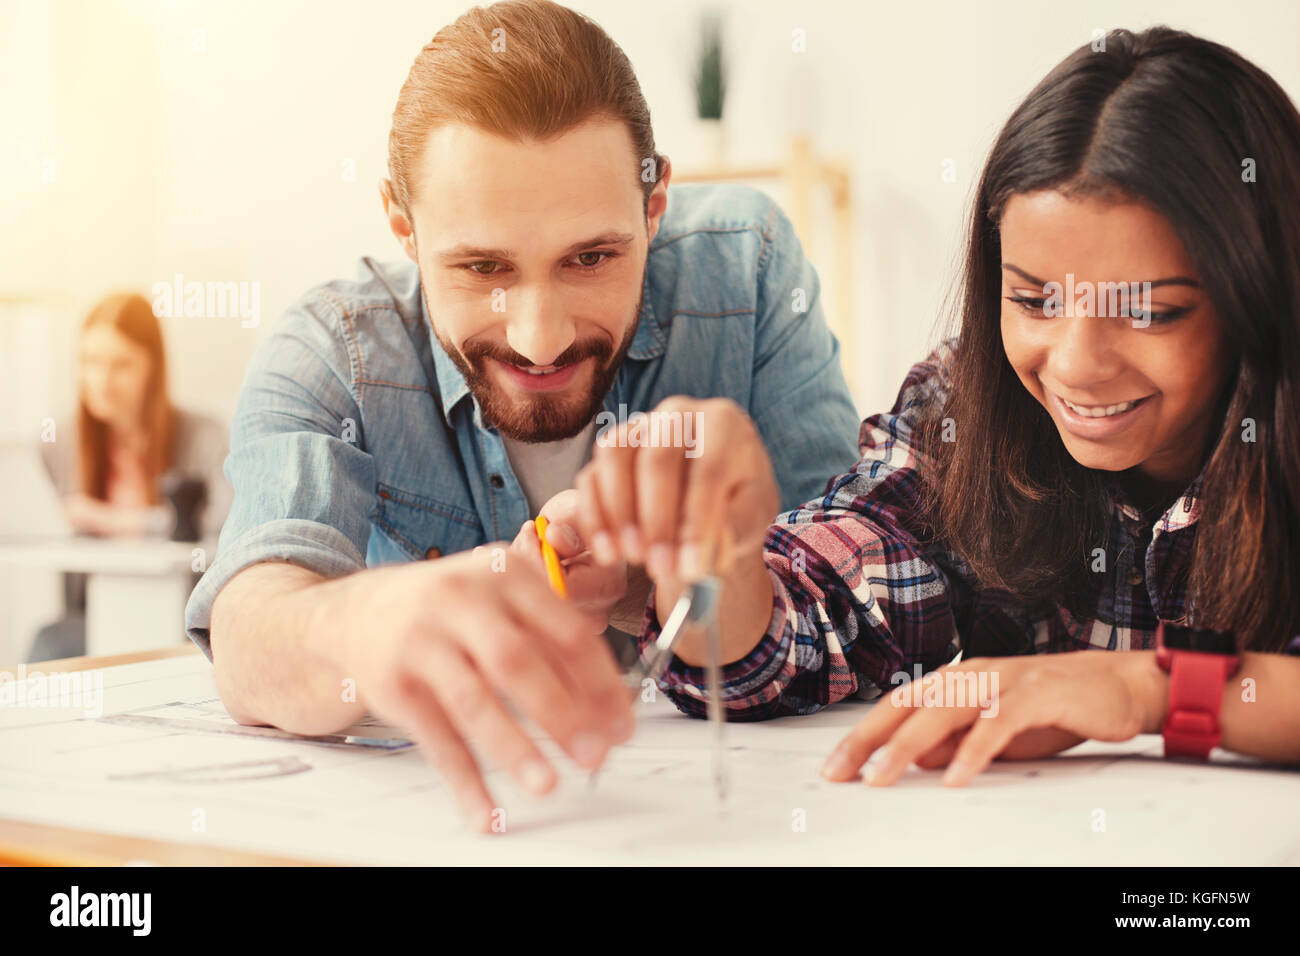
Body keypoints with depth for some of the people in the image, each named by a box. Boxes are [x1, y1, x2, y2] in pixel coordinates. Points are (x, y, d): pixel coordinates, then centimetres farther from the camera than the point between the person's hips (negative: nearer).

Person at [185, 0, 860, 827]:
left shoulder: (744, 262, -11)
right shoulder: (326, 359, -12)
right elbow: (249, 655, -29)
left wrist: (647, 585, -30)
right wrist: (362, 621, -51)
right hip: (448, 807, 0)